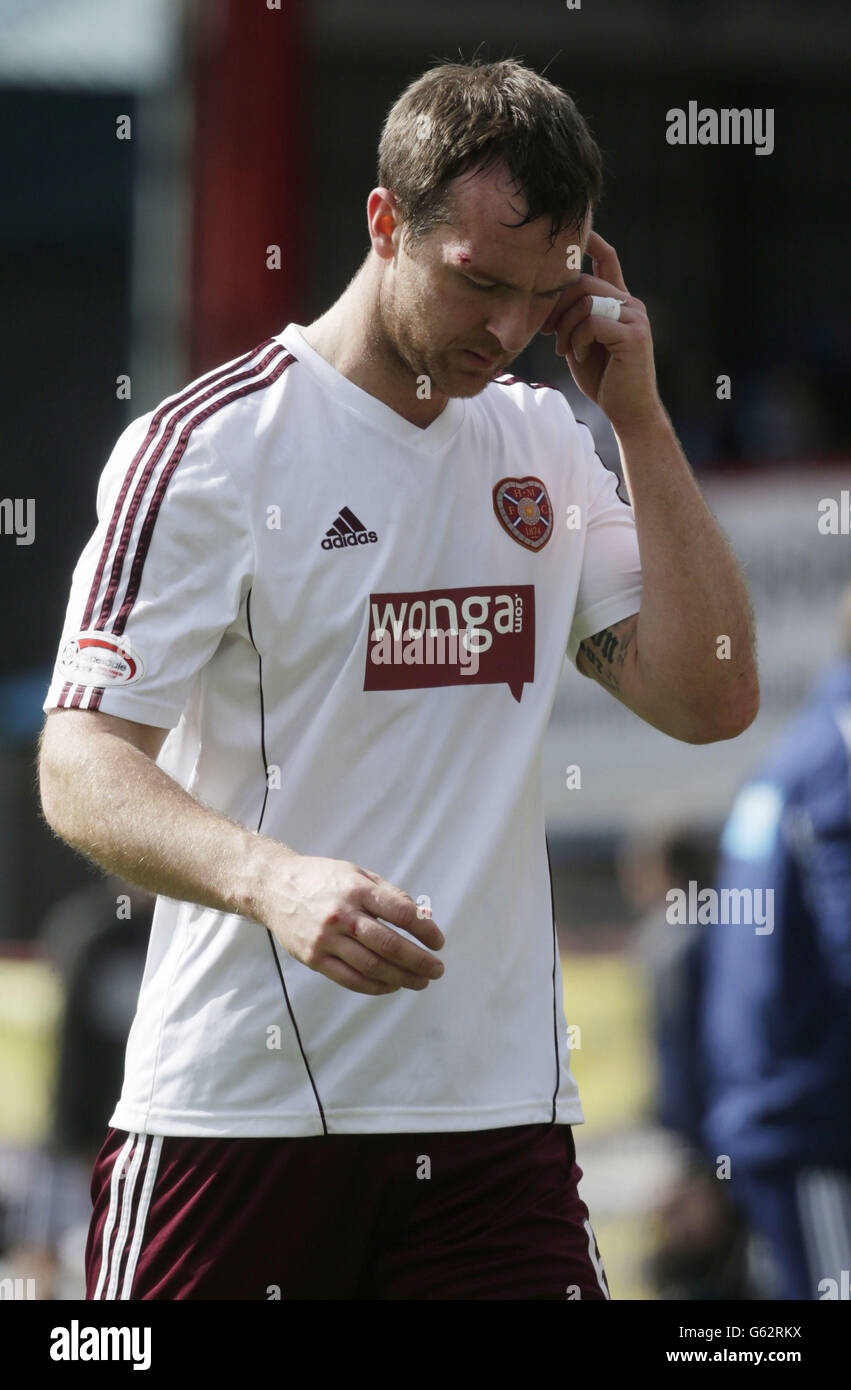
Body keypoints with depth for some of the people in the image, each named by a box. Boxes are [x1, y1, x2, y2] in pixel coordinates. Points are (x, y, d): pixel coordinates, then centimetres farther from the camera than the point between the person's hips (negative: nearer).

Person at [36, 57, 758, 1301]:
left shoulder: (545, 444, 12)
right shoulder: (208, 444, -7)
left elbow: (709, 701, 7)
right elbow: (81, 766, -12)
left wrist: (638, 418, 2)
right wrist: (272, 879, -32)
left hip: (498, 1106, 4)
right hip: (237, 1107, -4)